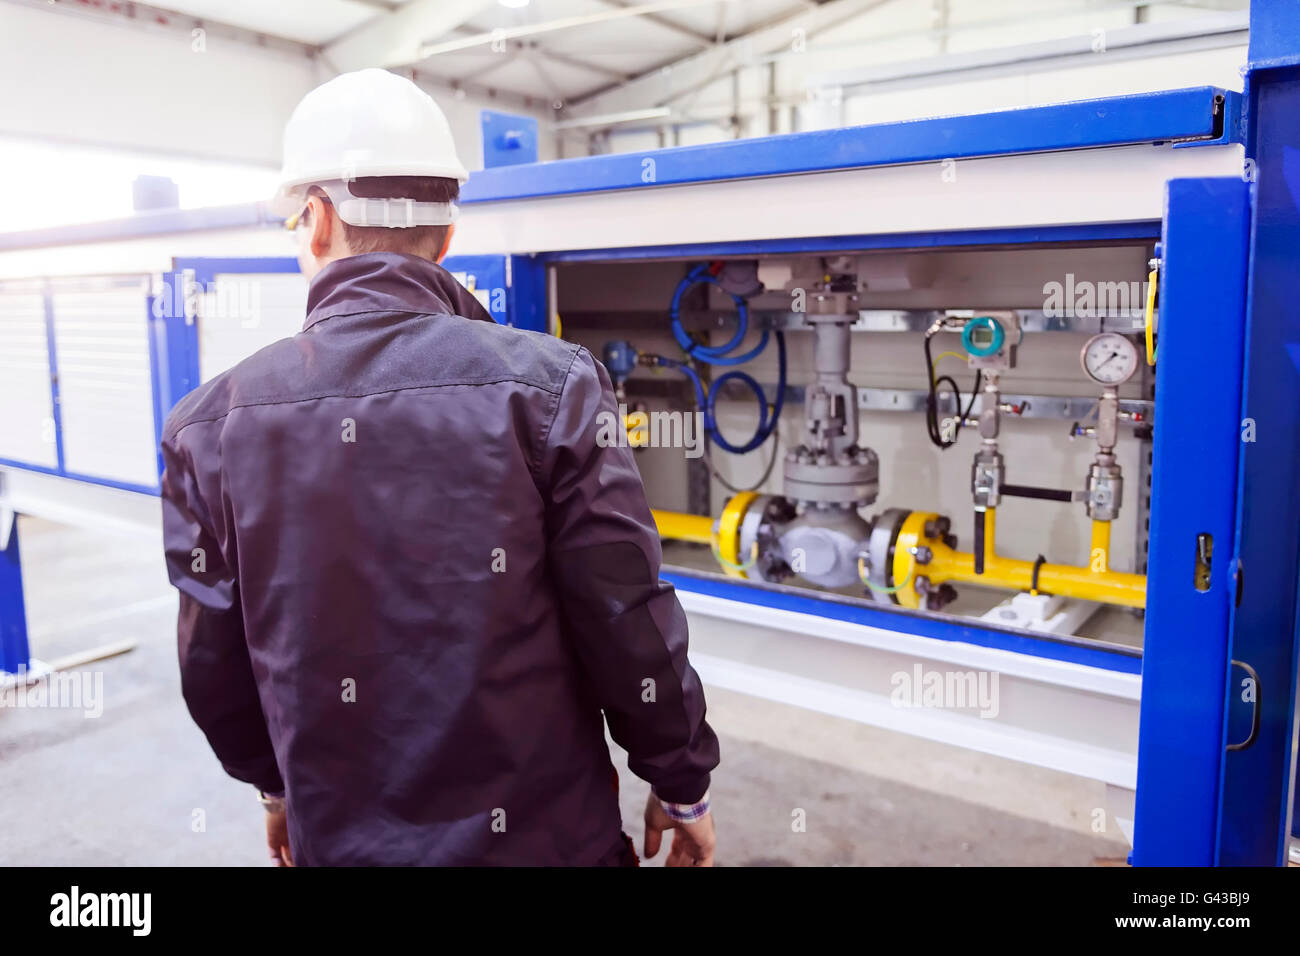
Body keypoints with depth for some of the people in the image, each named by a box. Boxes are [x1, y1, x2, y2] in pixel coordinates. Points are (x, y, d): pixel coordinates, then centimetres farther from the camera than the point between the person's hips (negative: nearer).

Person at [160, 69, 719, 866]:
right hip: (544, 829, -1)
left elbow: (214, 665, 1)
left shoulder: (213, 422, -9)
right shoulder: (549, 385, -18)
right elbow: (631, 627, -15)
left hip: (340, 833, 2)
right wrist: (683, 787, 2)